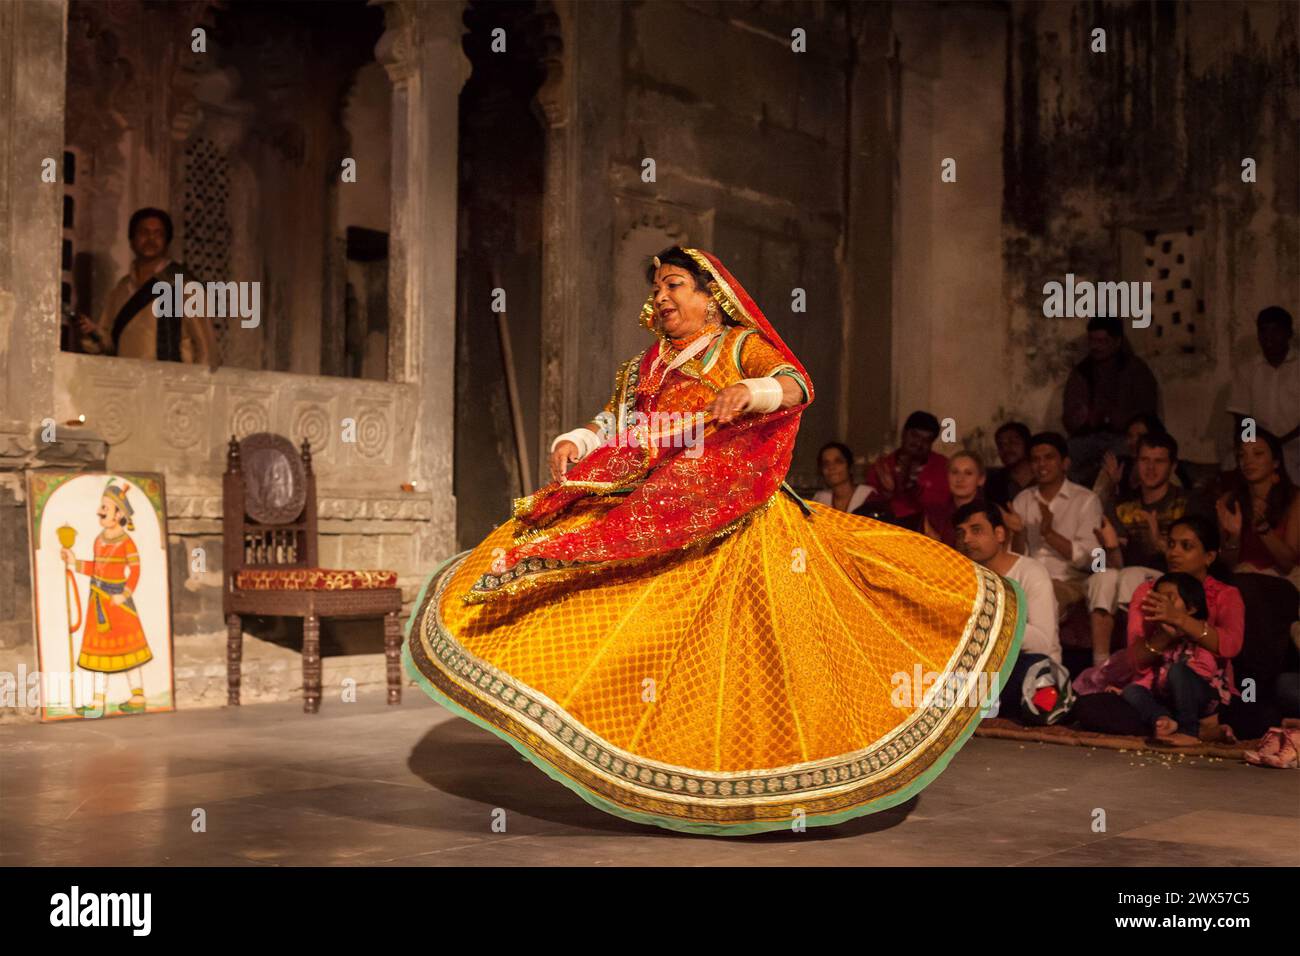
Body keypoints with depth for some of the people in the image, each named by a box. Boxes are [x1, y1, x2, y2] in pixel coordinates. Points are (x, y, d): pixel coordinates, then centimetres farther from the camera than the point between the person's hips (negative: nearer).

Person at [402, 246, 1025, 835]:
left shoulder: (741, 346, 8)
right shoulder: (641, 368, 26)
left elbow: (796, 384, -12)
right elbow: (611, 427, 18)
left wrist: (749, 391, -35)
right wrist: (573, 444, -6)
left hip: (728, 512, -4)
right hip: (645, 519, 5)